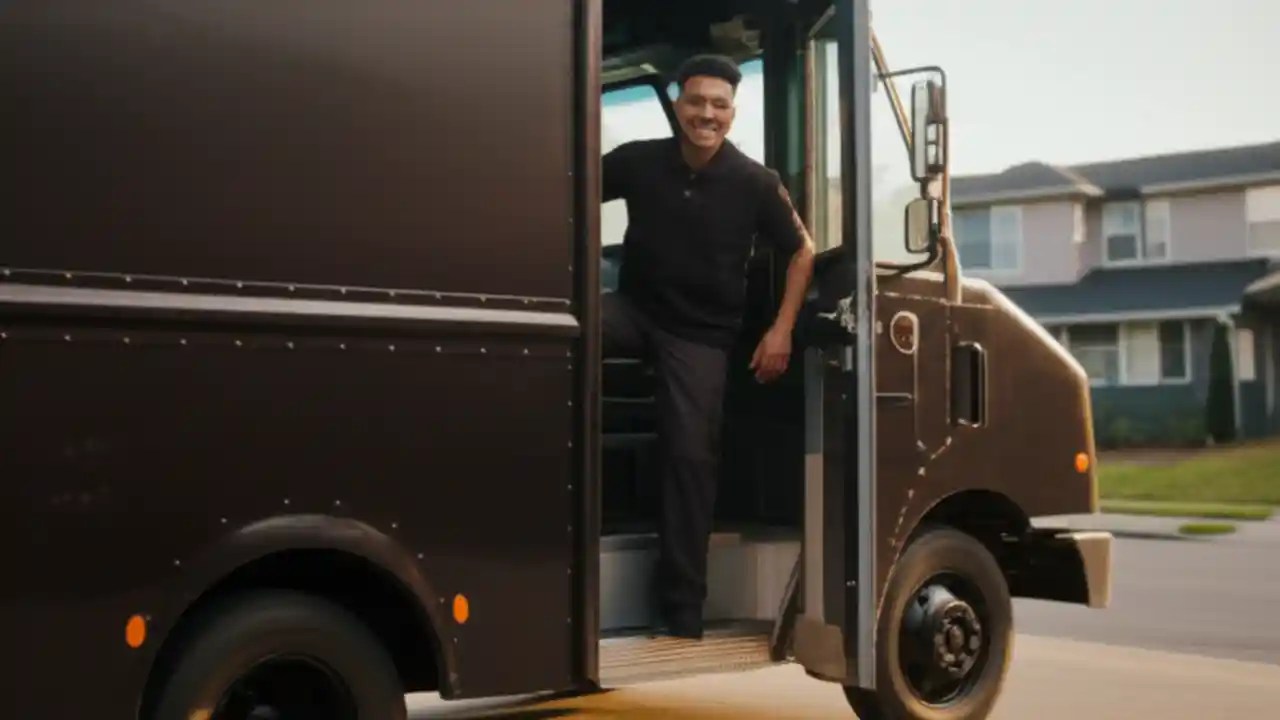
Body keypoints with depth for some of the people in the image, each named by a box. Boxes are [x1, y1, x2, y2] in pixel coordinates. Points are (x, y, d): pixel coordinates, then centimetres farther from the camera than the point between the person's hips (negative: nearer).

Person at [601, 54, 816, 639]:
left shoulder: (755, 183, -11)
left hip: (702, 334, -1)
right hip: (635, 309, 1)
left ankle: (683, 605, 4)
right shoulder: (637, 161, -9)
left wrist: (781, 332, -6)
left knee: (690, 455, -4)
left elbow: (801, 251, 2)